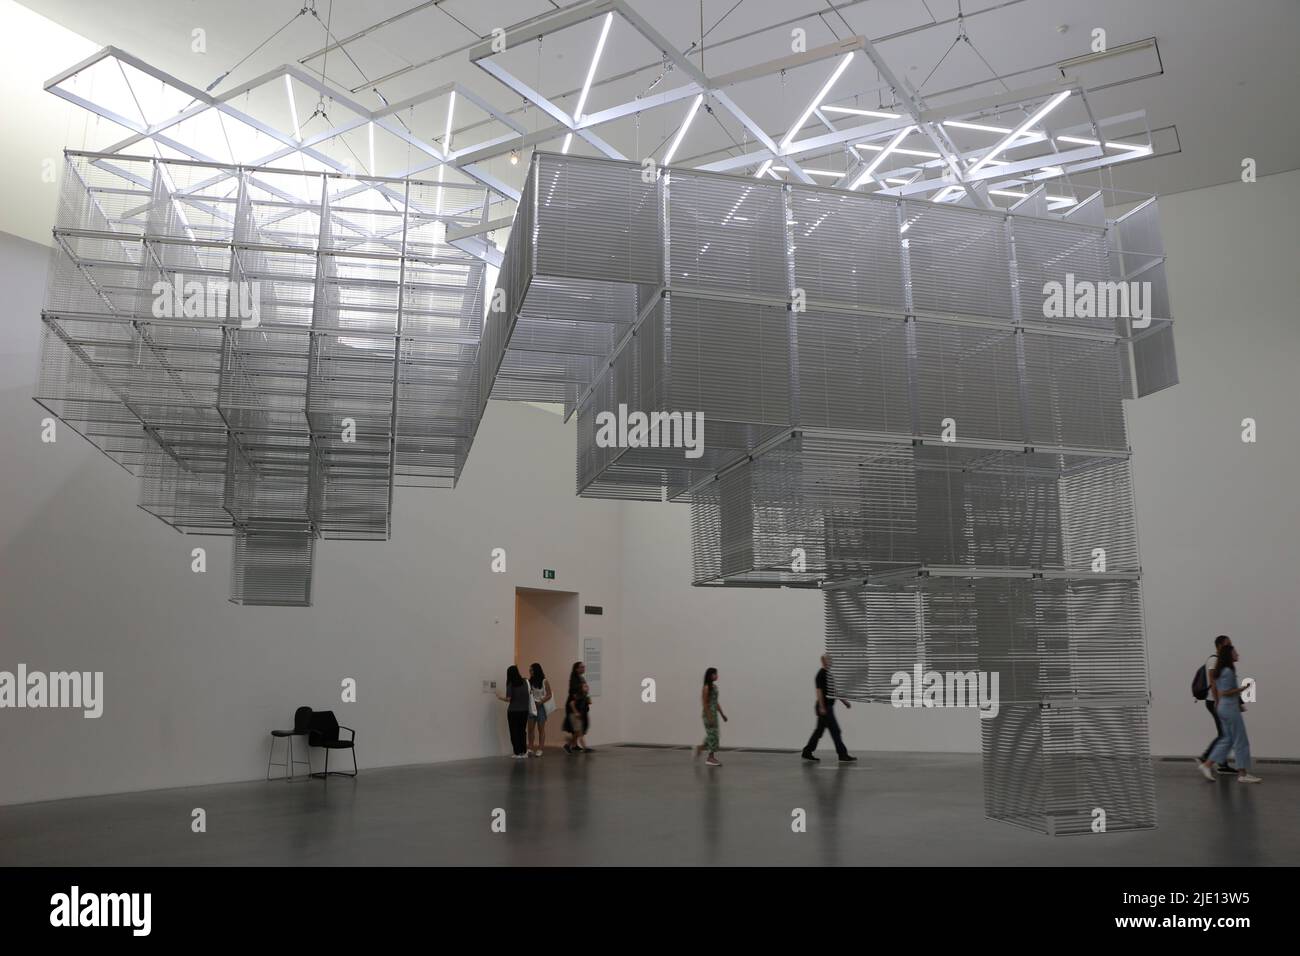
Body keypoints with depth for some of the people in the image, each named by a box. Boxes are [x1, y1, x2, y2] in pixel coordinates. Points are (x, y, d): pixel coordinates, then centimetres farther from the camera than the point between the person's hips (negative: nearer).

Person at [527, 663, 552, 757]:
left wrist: (541, 702, -16)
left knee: (541, 728, 2)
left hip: (541, 706, -3)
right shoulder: (530, 681, 4)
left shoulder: (544, 682, -5)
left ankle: (539, 749, 5)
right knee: (530, 728, 2)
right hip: (531, 706, 3)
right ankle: (530, 749, 7)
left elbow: (549, 695, -5)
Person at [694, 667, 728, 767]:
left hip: (714, 713, 8)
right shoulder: (706, 688, -13)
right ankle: (712, 758, 2)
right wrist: (709, 717, -20)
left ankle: (699, 748, 25)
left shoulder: (715, 686, 12)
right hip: (708, 714, -8)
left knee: (713, 736, 10)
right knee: (712, 735, -5)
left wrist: (722, 714, 17)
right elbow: (704, 703, -16)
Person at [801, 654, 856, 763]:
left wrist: (844, 701, 16)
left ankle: (807, 752, 17)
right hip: (824, 707, -10)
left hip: (829, 706, 10)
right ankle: (843, 755, -4)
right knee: (835, 730, -7)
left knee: (819, 730, 12)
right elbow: (819, 691, -19)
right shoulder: (821, 674, -14)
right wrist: (821, 707, -22)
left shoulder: (829, 673, 16)